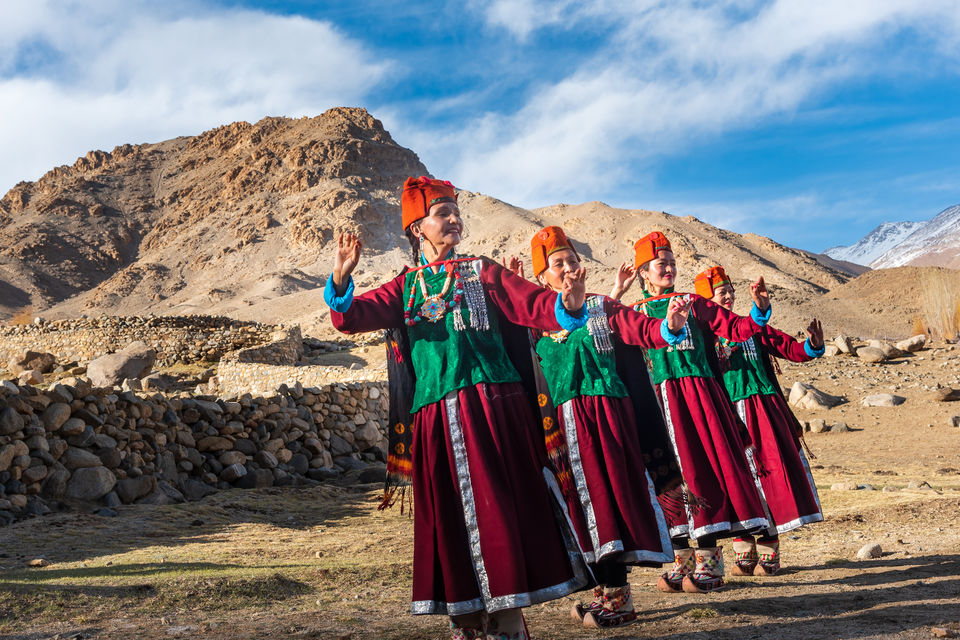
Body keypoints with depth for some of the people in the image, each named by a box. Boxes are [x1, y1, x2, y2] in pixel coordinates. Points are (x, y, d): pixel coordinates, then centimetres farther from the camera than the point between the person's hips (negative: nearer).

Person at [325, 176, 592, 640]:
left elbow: (534, 306, 0)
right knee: (450, 514, 5)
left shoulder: (481, 272, 11)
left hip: (495, 405, -1)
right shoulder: (407, 286, 14)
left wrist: (566, 306, -23)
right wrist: (340, 280, -18)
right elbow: (351, 317, 3)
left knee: (500, 507, -2)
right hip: (437, 415, 1)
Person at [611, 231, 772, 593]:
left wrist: (760, 309, -8)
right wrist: (614, 294, -6)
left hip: (700, 391, 0)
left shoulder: (694, 304, 14)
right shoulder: (634, 312, 12)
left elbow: (737, 329, 9)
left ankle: (708, 559, 2)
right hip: (662, 397, 0)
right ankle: (682, 561, 10)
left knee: (707, 468, -5)